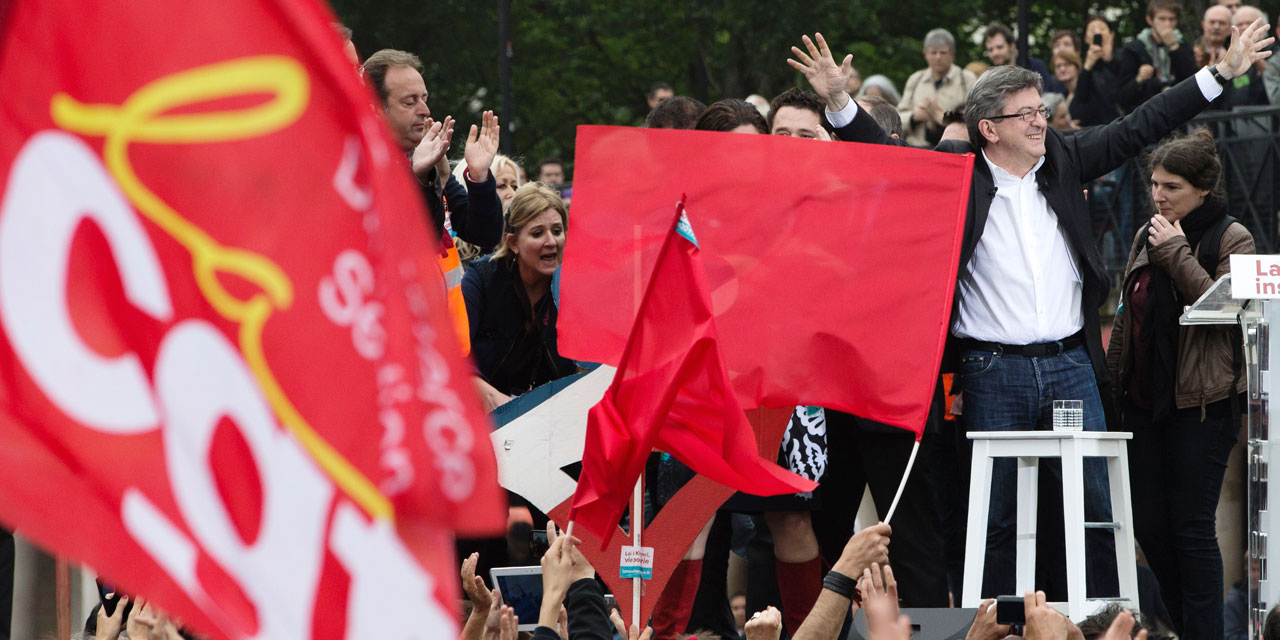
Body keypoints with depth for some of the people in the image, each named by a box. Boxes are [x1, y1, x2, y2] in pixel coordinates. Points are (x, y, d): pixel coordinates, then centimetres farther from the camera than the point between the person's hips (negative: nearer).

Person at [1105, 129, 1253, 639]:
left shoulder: (1232, 238, -5)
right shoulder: (1147, 237, 13)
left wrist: (1178, 255, -16)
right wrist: (1112, 380, 19)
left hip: (1201, 403, -7)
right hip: (1144, 400, 7)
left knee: (1191, 526, -7)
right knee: (1148, 525, 5)